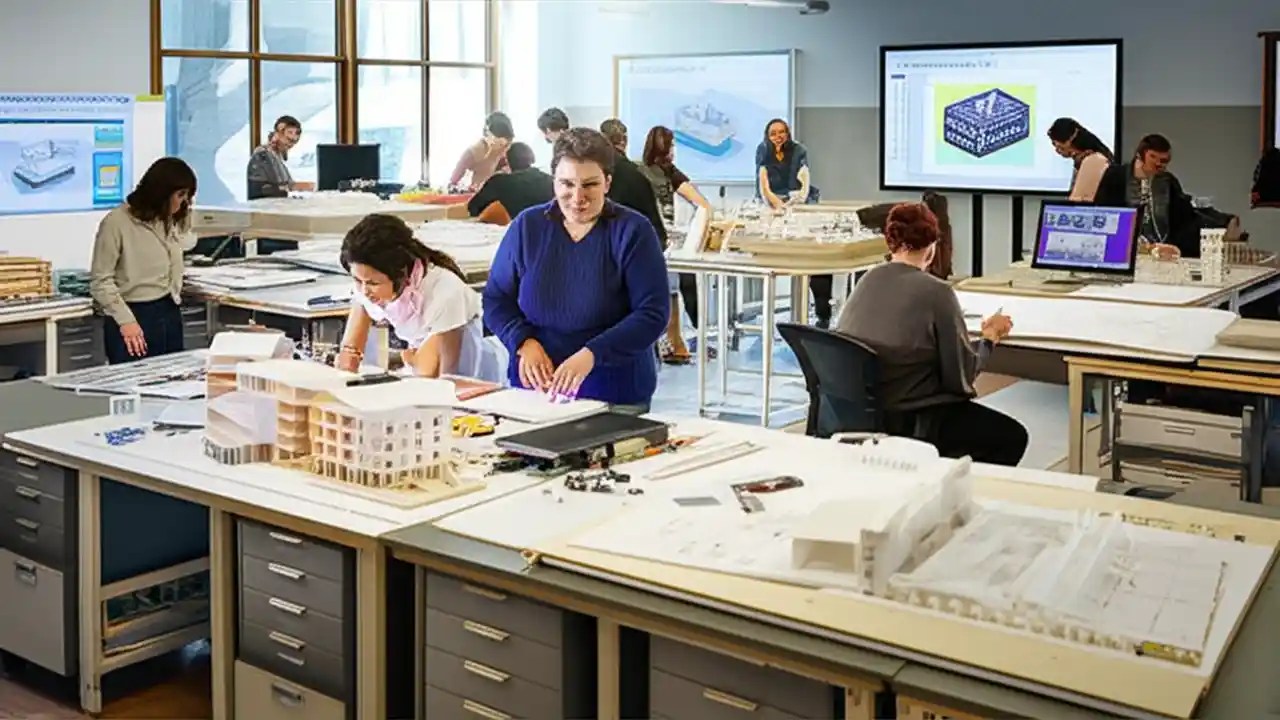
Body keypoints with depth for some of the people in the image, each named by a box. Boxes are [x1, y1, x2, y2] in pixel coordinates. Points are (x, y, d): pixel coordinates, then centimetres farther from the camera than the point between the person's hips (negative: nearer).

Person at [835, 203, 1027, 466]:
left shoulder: (868, 280, 0)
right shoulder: (937, 293, -16)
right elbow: (961, 376, -12)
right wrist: (989, 337, 5)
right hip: (910, 422, -7)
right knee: (1012, 437, 11)